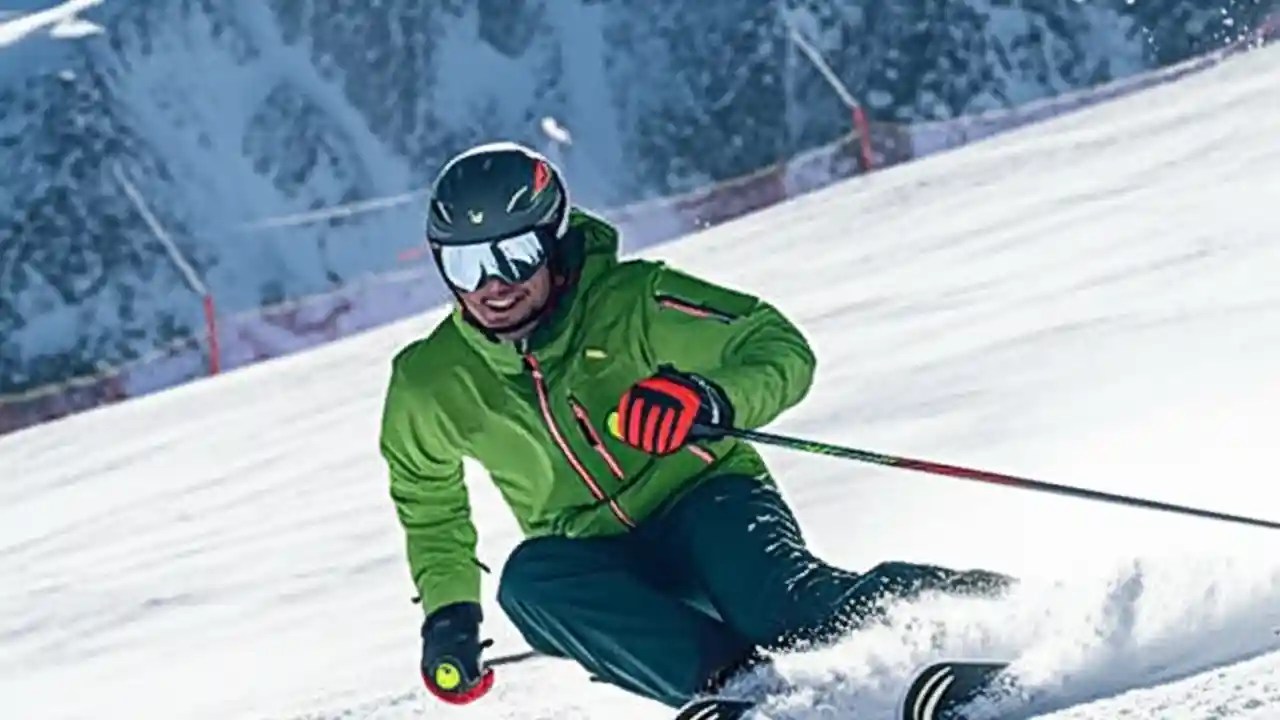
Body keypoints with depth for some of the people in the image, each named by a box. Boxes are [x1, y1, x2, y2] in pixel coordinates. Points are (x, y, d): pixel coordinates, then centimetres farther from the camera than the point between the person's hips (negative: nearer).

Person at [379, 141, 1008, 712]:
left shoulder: (632, 301, -14)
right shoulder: (431, 387, -2)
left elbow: (782, 350, -16)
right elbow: (431, 507, 19)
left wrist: (710, 401, -36)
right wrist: (448, 612, 7)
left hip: (708, 504, -3)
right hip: (601, 564, 3)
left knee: (781, 599, -37)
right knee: (531, 579, -33)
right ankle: (736, 680, -45)